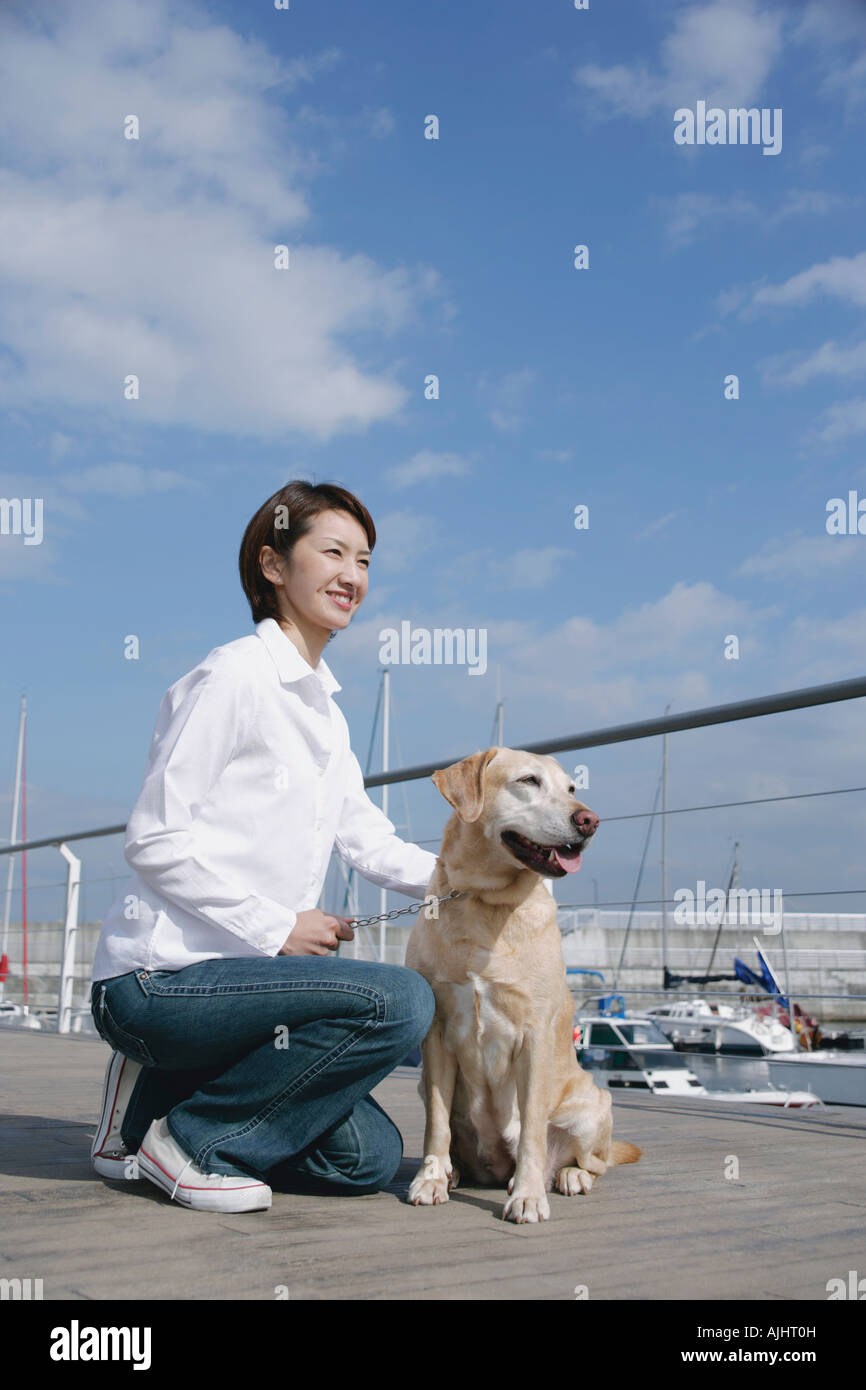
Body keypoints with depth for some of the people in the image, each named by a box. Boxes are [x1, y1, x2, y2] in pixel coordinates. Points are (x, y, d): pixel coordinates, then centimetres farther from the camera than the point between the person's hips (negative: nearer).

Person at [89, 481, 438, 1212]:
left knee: (369, 1158, 4)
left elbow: (371, 842, 11)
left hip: (232, 972, 9)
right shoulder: (233, 676, -11)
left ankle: (161, 1098, 14)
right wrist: (277, 927, -16)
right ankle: (192, 1138, -8)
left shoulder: (322, 706, 16)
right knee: (401, 1000, -24)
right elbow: (154, 838, -16)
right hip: (158, 979, -8)